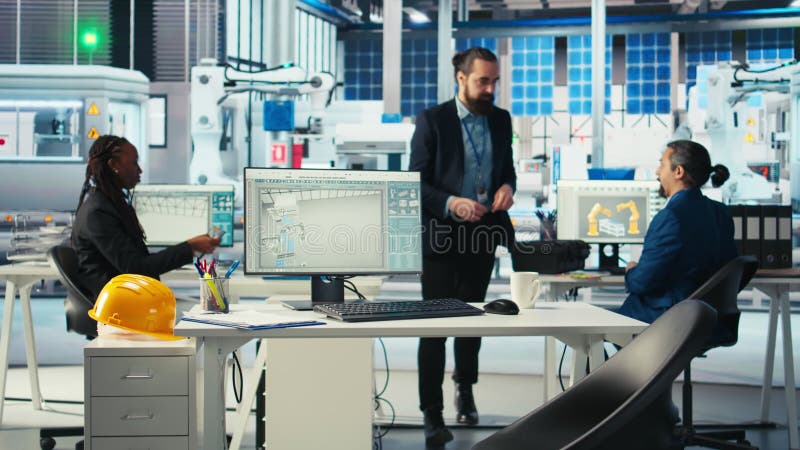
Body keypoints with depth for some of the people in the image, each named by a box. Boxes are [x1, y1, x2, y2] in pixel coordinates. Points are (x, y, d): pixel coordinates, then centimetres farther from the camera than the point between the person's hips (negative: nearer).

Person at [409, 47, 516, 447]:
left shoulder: (501, 119, 5)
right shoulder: (432, 120, -10)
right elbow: (416, 183, -10)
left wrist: (507, 186, -6)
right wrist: (451, 203, -26)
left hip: (483, 235, 5)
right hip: (441, 236, -5)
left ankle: (465, 388, 41)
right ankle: (432, 414, 5)